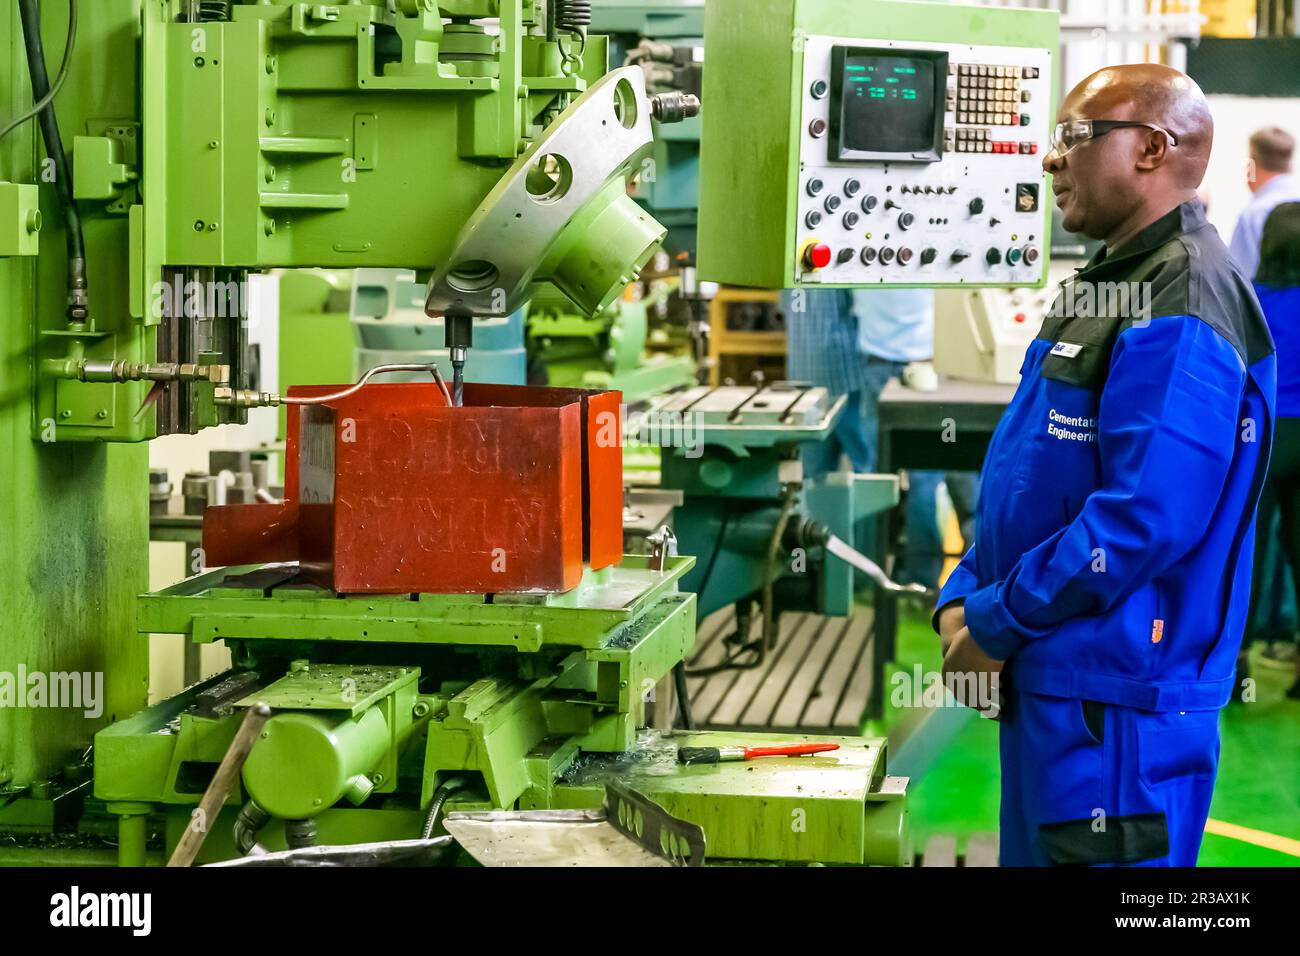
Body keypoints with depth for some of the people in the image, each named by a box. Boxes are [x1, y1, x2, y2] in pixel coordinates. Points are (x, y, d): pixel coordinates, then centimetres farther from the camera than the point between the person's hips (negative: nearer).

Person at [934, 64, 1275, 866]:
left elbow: (1144, 518, -26)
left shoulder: (1182, 311, -18)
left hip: (1120, 703, -10)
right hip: (1049, 682, 10)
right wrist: (962, 599, 6)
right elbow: (1027, 481, 20)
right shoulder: (1108, 288, 16)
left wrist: (996, 625, -16)